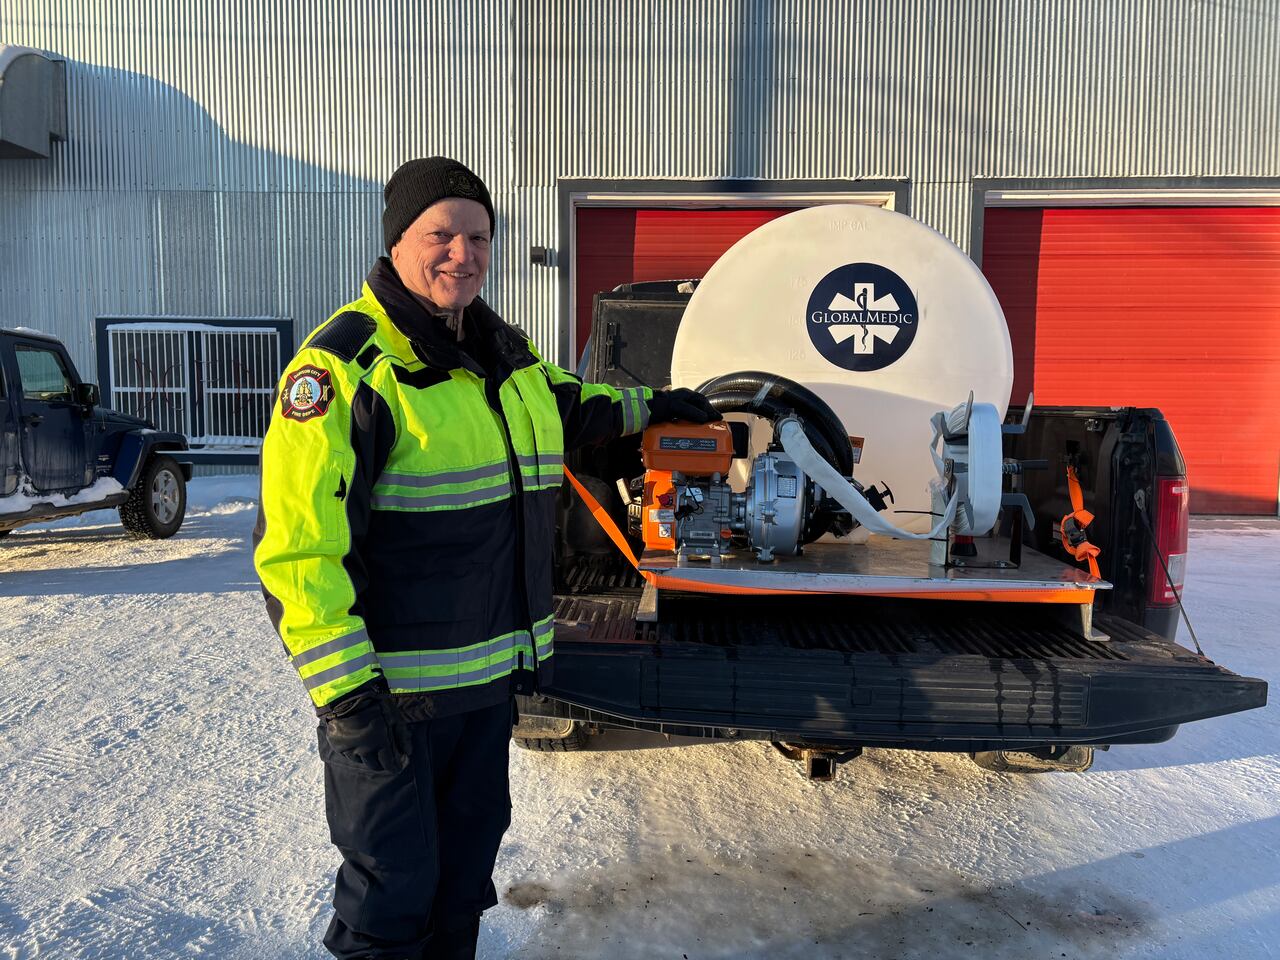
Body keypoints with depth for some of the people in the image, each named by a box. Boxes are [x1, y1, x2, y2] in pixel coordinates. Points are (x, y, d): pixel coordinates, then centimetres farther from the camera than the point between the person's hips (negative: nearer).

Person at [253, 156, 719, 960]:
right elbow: (296, 539, -20)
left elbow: (565, 406, 32)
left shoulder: (506, 351, 8)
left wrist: (646, 407, 38)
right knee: (392, 880, 8)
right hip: (393, 687, -7)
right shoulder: (346, 363, -16)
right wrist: (345, 690, -23)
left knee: (468, 861, 23)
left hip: (492, 673, 7)